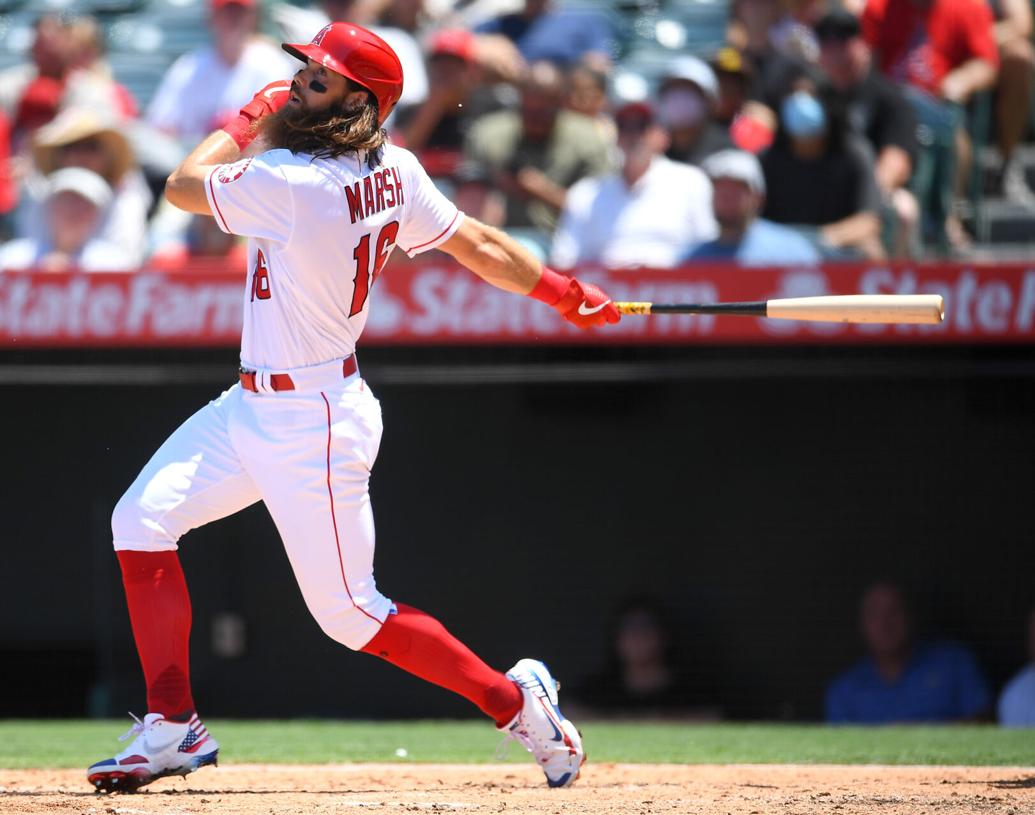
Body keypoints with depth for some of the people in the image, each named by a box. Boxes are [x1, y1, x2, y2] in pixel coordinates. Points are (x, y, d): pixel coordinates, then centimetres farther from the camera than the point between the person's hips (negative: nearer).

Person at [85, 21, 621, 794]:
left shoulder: (296, 185, -27)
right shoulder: (391, 172, -2)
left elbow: (183, 185, -13)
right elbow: (477, 244, 5)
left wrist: (244, 122, 3)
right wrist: (568, 293, 17)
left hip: (312, 424, -10)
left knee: (349, 612, -1)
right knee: (142, 520, 5)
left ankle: (515, 699, 14)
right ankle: (173, 729, 10)